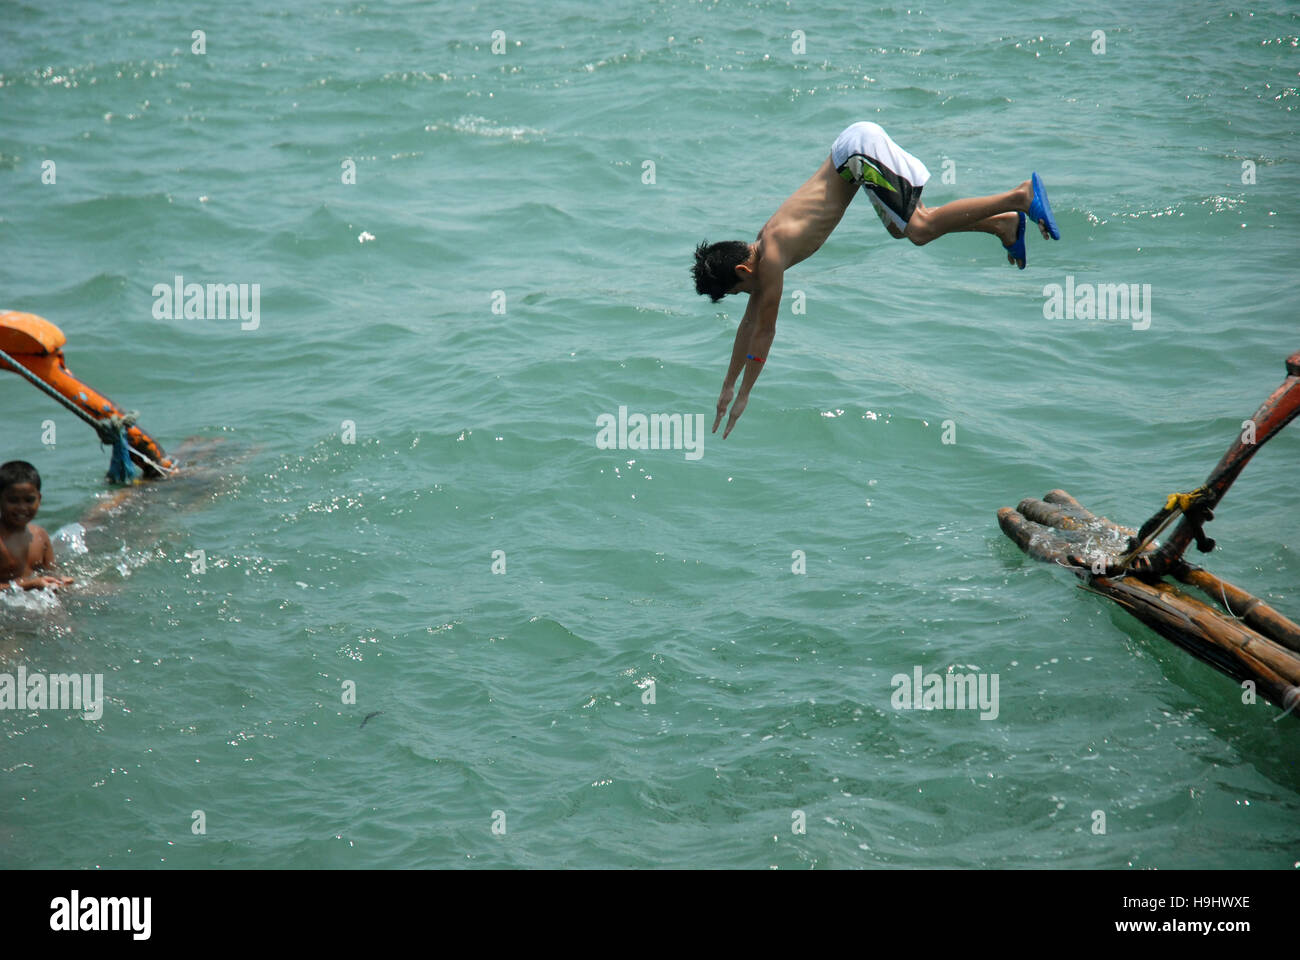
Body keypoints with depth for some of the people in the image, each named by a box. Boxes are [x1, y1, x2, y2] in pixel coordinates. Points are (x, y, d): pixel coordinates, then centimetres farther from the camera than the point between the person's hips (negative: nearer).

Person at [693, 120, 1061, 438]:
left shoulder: (771, 257, -12)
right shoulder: (759, 247, 13)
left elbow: (765, 330, -9)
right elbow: (749, 322, 22)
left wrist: (743, 396, -1)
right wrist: (727, 387, 25)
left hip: (859, 150, -8)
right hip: (853, 152, 8)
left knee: (920, 230, -16)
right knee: (903, 229, 18)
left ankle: (1019, 196, -20)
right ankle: (1002, 224, 20)